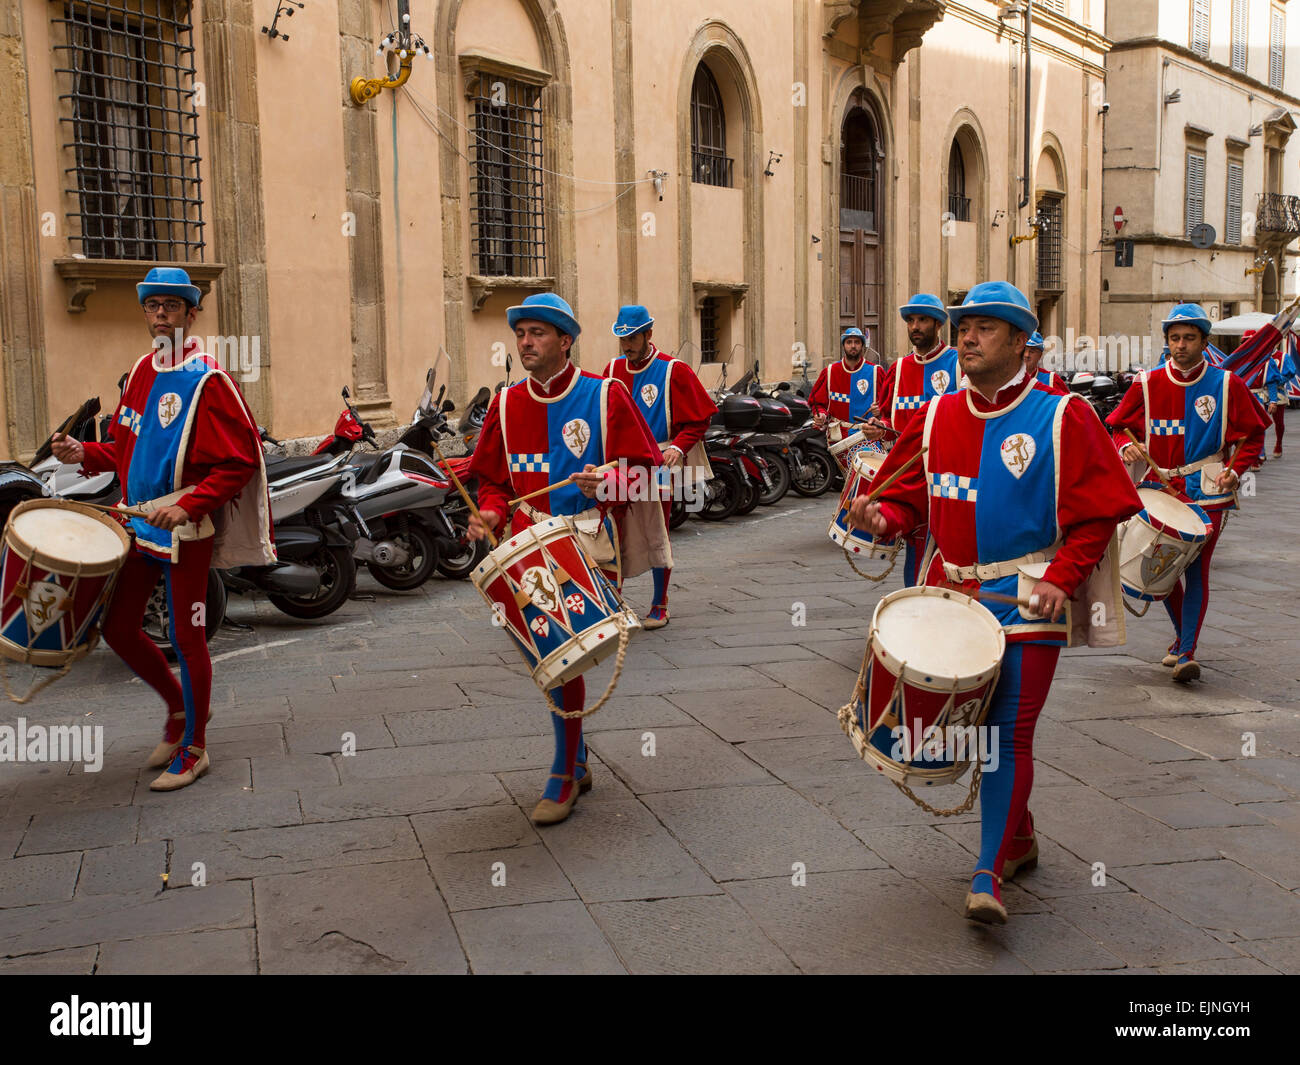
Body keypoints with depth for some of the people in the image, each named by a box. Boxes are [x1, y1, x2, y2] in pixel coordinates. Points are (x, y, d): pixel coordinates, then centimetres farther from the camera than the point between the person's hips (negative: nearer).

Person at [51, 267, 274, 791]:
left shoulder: (207, 380, -13)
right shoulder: (141, 372, 10)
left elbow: (240, 461, -17)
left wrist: (188, 506, -27)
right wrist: (85, 453, 1)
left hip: (185, 529, -8)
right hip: (139, 521, 8)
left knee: (186, 638, 1)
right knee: (119, 628, 12)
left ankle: (194, 749, 18)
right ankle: (179, 708, 35)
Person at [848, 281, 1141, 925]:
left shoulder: (1061, 418, -5)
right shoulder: (936, 417, 7)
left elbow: (1100, 510, -5)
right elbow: (909, 496, 12)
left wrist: (1063, 578, -16)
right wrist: (883, 518, -11)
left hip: (1027, 601, -5)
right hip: (951, 592, 5)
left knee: (1009, 731, -8)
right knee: (965, 723, 14)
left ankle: (990, 876, 0)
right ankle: (1018, 837, 36)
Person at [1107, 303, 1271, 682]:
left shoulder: (1227, 385, 0)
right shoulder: (1147, 384, 2)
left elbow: (1252, 436, 7)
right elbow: (1120, 426, 9)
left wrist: (1235, 470, -9)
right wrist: (1126, 447, -13)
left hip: (1207, 494, -2)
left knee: (1196, 569, -9)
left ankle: (1187, 652, -6)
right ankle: (1181, 633, 34)